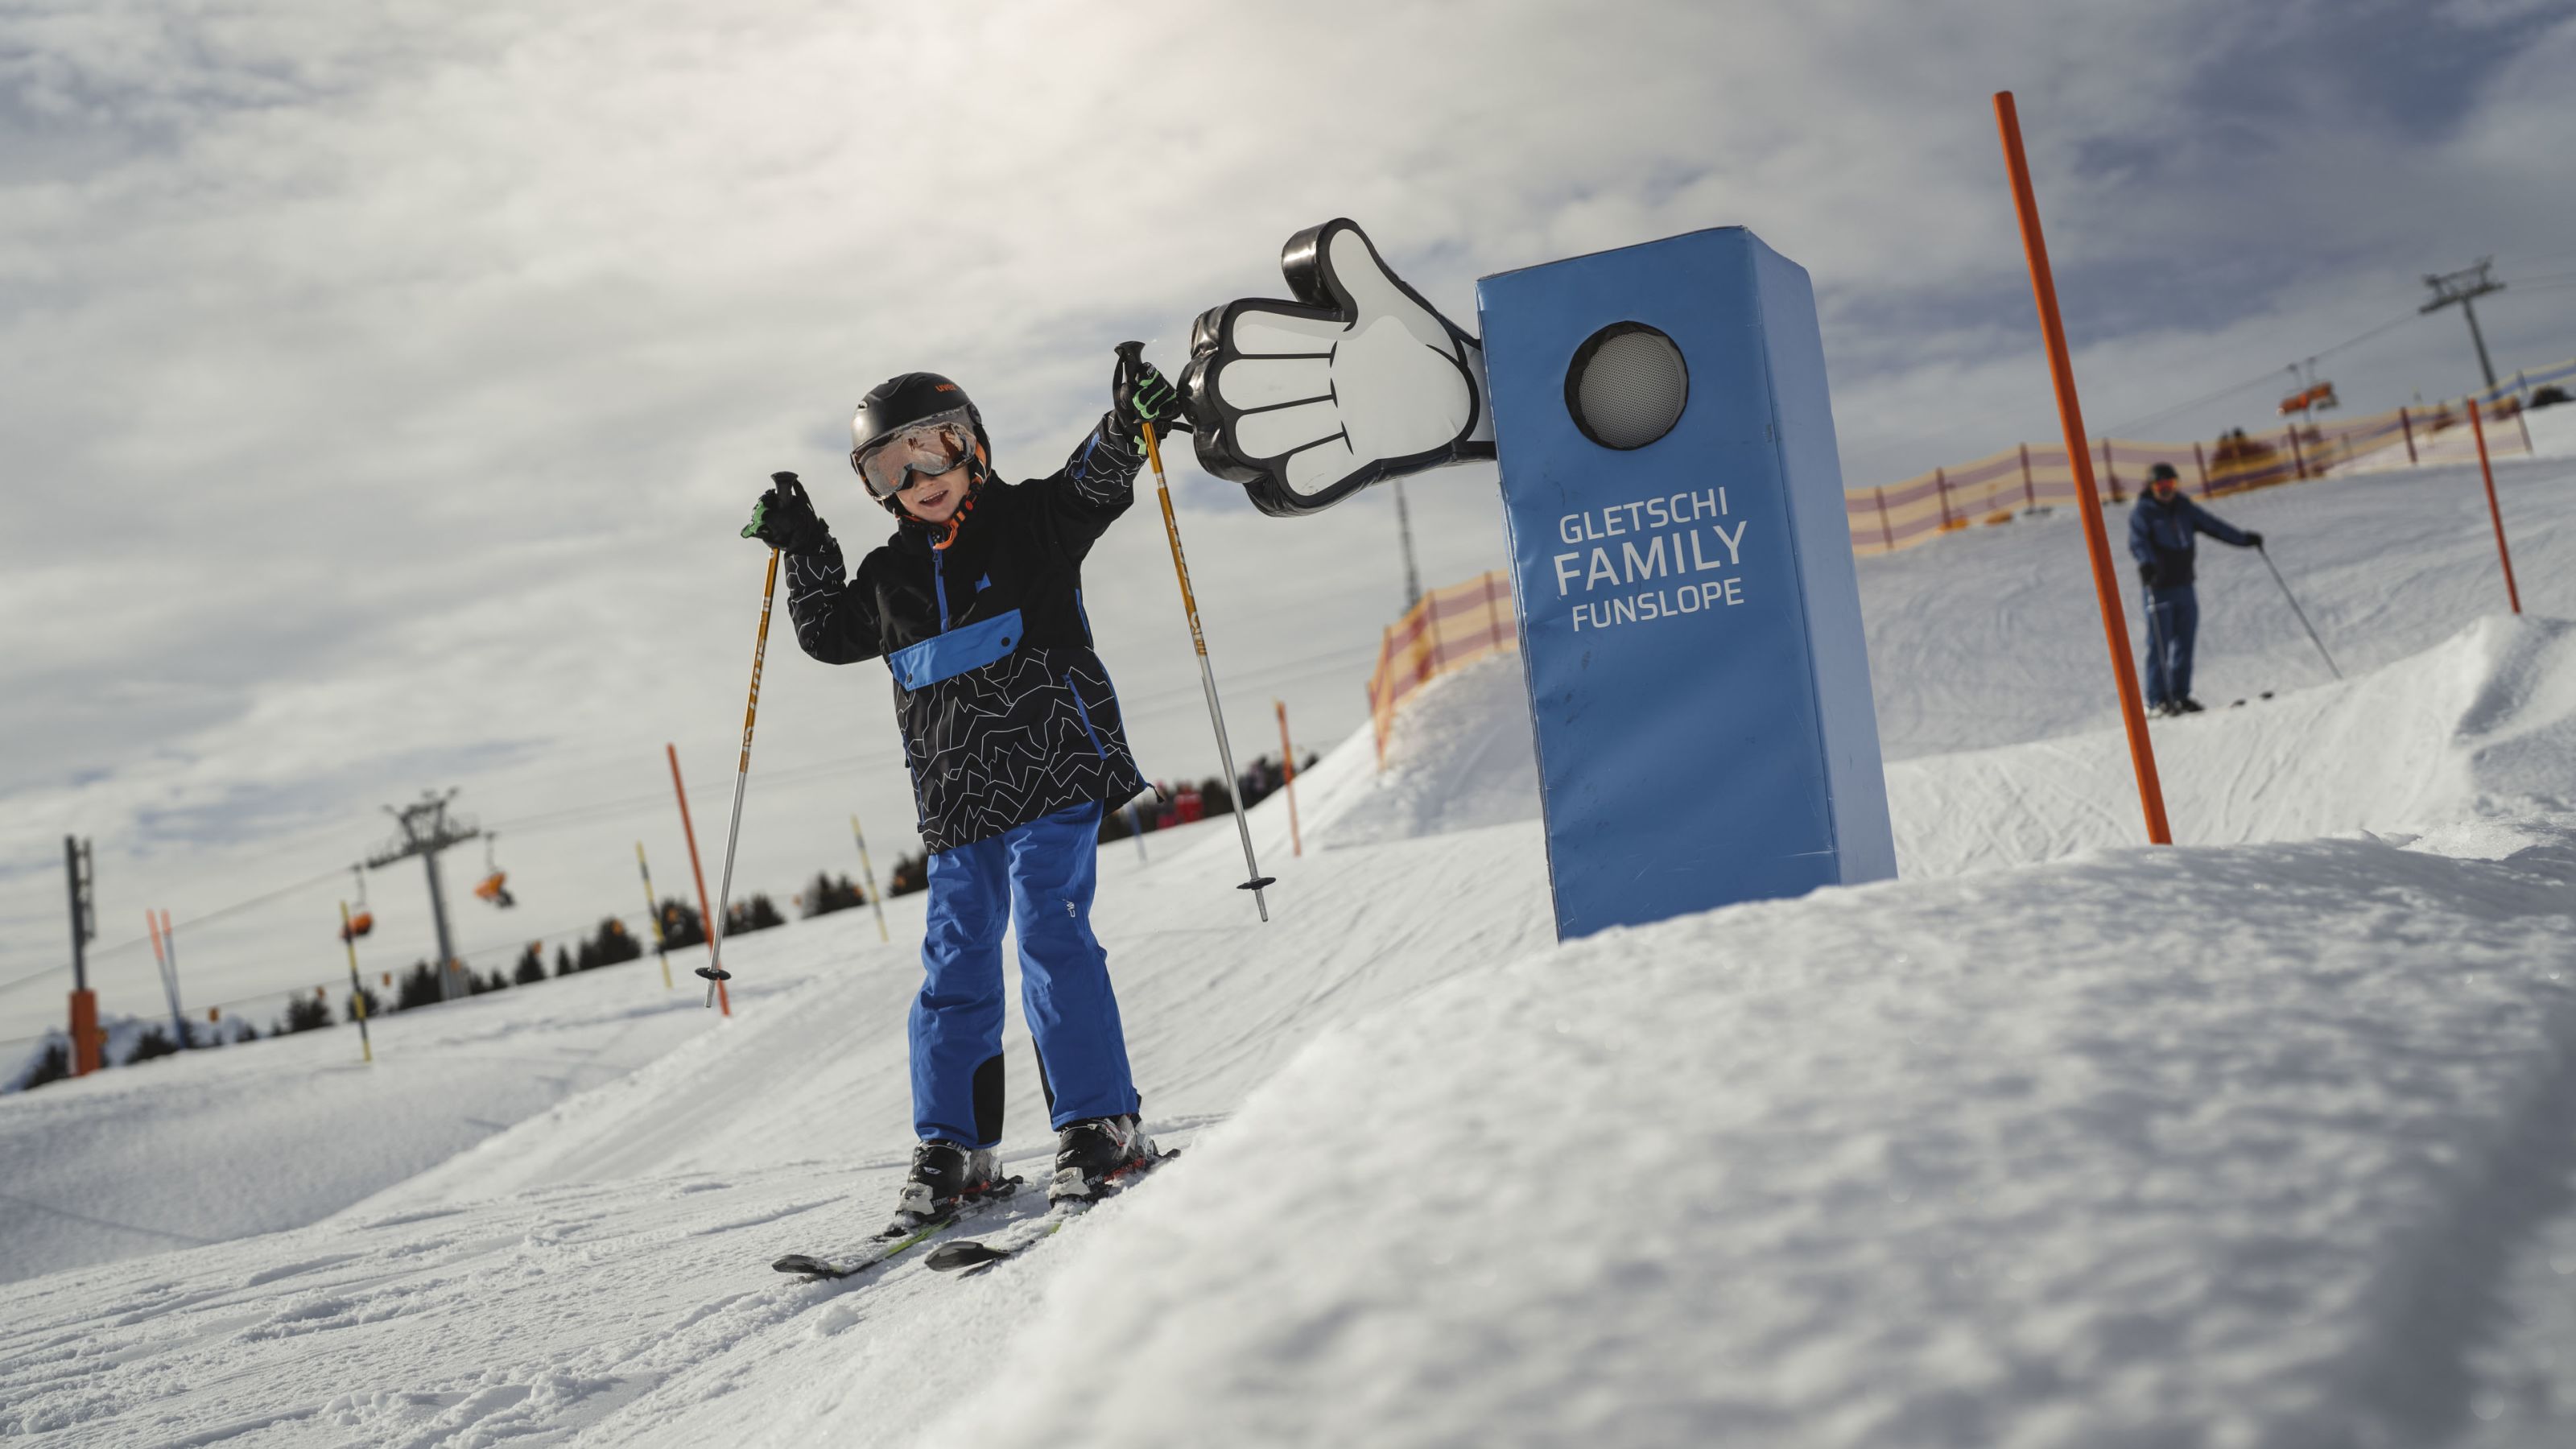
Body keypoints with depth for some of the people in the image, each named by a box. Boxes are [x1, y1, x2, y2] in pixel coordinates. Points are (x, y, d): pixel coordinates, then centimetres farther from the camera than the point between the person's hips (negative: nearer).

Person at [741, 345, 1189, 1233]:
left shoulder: (1031, 522, 4)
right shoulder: (889, 575, 16)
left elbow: (1095, 483, -9)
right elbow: (830, 635, 28)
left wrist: (1129, 424, -26)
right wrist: (804, 553, 21)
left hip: (1053, 775, -5)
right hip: (955, 806, 5)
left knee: (1052, 935, -12)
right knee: (955, 967, 5)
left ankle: (1100, 1125, -5)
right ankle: (953, 1149, 13)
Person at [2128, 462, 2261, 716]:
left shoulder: (2184, 508, 12)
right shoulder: (2143, 513, -6)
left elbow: (2213, 525, 18)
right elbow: (2137, 542, -22)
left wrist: (2244, 539, 14)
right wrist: (2146, 562, -42)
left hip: (2184, 585, 6)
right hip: (2159, 589, -6)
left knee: (2185, 642, 7)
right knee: (2160, 644, -6)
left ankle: (2181, 694, 16)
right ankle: (2158, 699, -1)